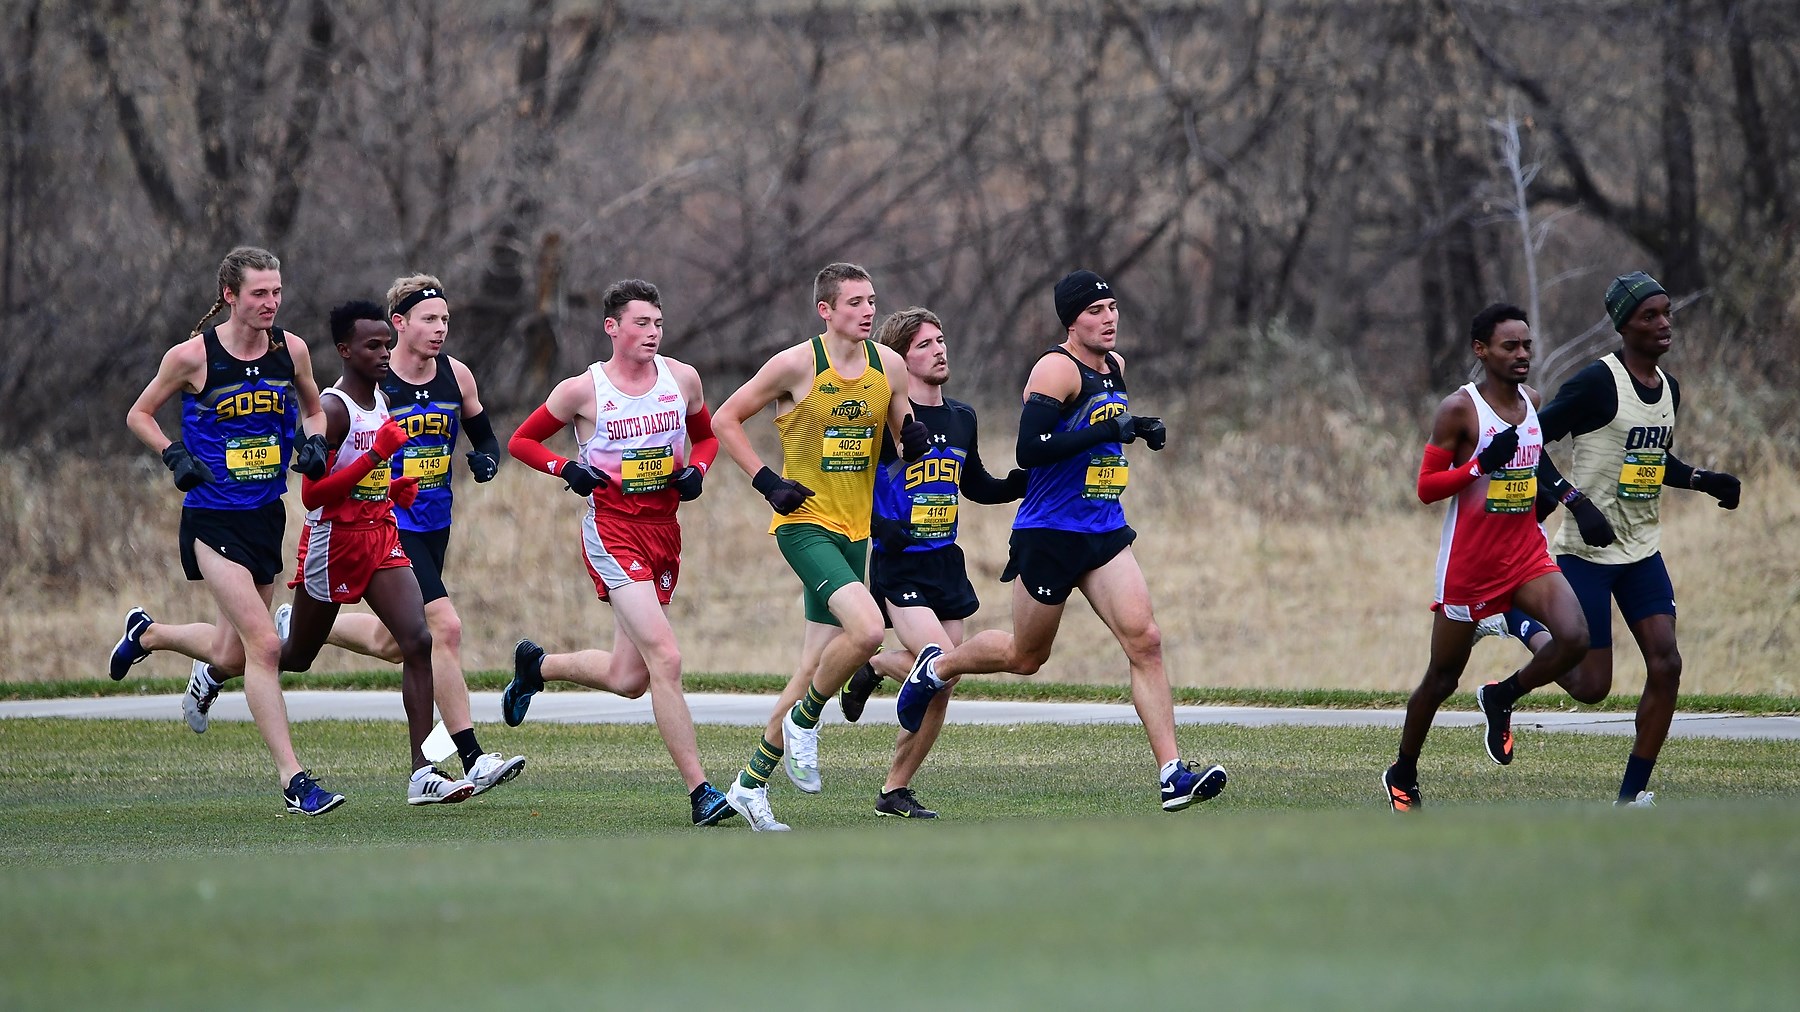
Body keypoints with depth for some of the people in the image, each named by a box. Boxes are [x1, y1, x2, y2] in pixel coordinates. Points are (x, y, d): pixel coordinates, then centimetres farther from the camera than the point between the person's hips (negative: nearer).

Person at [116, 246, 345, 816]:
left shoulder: (291, 351, 1)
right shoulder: (192, 356, -10)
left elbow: (313, 409, 19)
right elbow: (139, 415, 4)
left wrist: (314, 443, -2)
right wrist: (175, 456, -12)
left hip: (266, 515, 6)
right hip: (213, 521, -6)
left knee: (232, 654, 15)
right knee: (263, 645, -16)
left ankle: (147, 634, 46)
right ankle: (292, 780, -13)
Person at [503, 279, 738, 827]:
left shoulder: (681, 378, 5)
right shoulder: (582, 390, -6)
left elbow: (706, 435, 22)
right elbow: (520, 441, 5)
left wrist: (697, 470, 0)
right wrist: (566, 469, -13)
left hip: (663, 530, 6)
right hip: (612, 530, -6)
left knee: (629, 679, 11)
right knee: (665, 659, -19)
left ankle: (536, 664, 40)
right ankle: (700, 791, -18)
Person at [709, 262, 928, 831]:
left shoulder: (889, 366, 4)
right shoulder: (796, 365, -10)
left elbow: (904, 439, 18)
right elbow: (726, 420, -2)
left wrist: (916, 438, -6)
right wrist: (767, 482, -10)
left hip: (854, 530, 6)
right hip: (804, 523, -6)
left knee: (816, 666, 6)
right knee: (868, 629, -26)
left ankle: (751, 782, 18)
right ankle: (804, 721, -1)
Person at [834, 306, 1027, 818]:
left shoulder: (961, 418, 12)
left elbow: (977, 487, 25)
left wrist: (1024, 482, 7)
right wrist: (878, 525, -22)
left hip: (946, 564, 7)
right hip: (898, 565, -7)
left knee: (940, 692, 3)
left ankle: (895, 791, 16)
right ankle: (872, 668, 10)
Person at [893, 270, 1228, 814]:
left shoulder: (1114, 366, 12)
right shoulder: (1057, 369, -15)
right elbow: (1029, 448, -25)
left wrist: (1140, 428, 12)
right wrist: (1111, 430, -26)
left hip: (1105, 534, 6)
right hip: (1049, 536, -6)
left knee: (1144, 642, -9)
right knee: (1026, 657, 9)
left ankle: (1172, 774, -14)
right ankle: (938, 665, 38)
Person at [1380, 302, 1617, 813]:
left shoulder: (1531, 402, 6)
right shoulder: (1459, 409, -12)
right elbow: (1425, 488, -12)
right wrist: (1480, 465, -25)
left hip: (1527, 554, 5)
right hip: (1469, 561, -5)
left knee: (1574, 638, -19)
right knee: (1442, 677, 7)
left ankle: (1501, 698, 7)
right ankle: (1402, 776, 27)